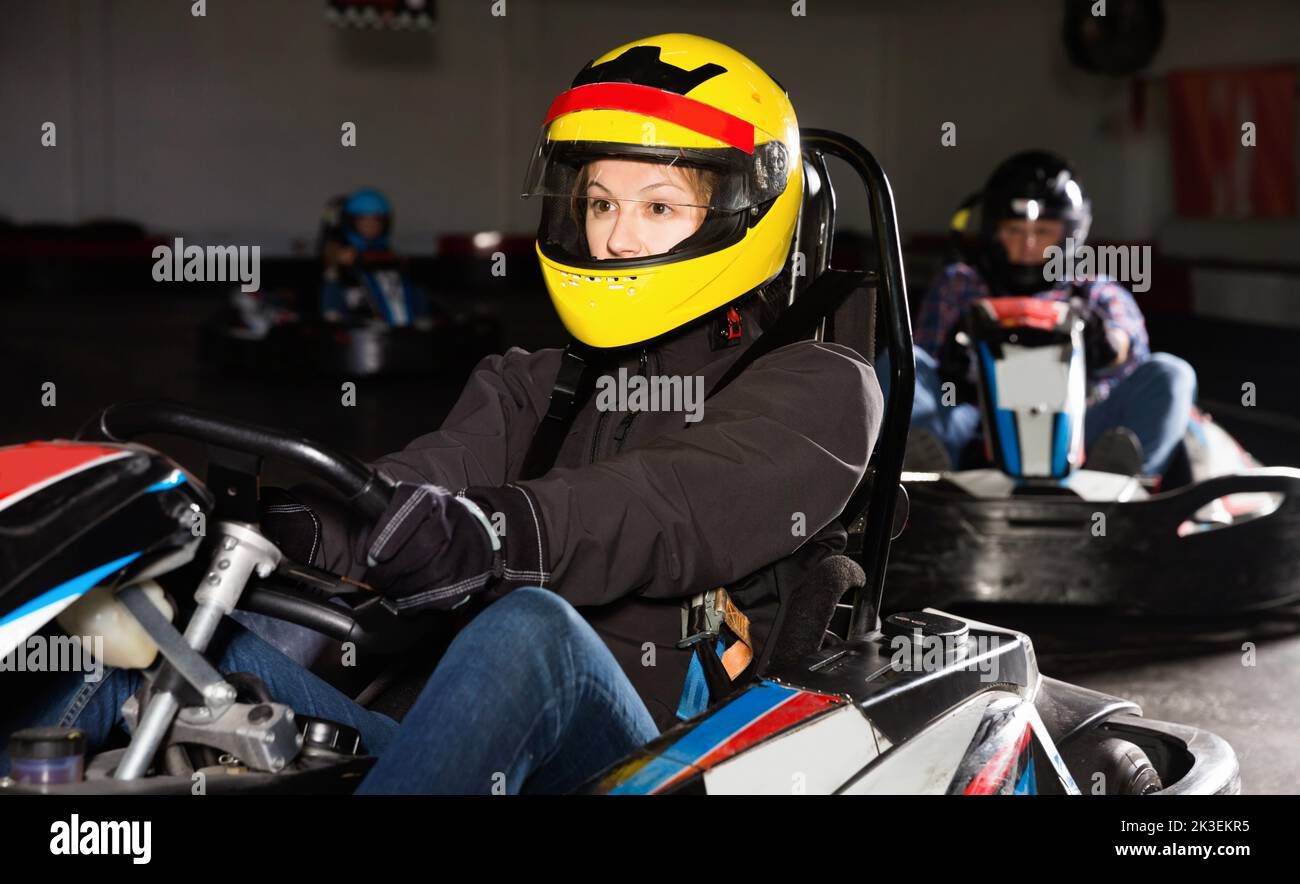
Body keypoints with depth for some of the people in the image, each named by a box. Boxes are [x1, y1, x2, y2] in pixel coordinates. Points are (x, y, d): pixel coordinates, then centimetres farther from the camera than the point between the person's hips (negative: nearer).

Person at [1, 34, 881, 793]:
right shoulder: (532, 385, 23)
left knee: (531, 626, -37)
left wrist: (498, 528, -35)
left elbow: (688, 502, -15)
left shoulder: (819, 390, 7)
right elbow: (429, 477, 2)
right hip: (471, 746, 5)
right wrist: (296, 519, -22)